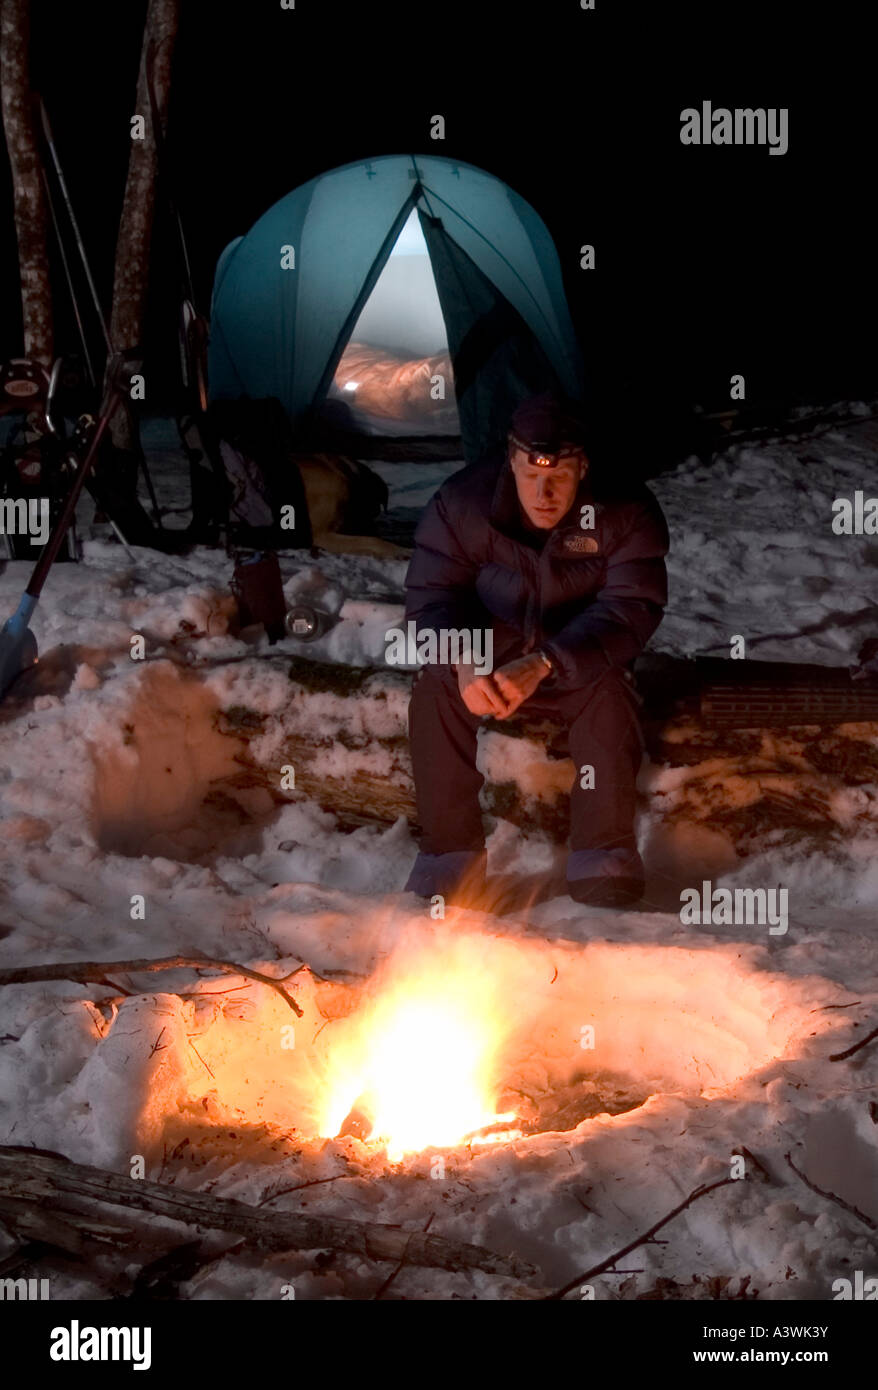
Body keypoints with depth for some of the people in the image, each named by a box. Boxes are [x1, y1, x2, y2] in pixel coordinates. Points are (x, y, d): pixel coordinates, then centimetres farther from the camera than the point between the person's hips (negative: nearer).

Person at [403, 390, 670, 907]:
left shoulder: (625, 510, -19)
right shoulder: (464, 502, -16)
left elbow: (631, 609, -24)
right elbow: (431, 594, -13)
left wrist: (545, 663, -38)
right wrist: (462, 660, -36)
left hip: (579, 656, -1)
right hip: (491, 647, 1)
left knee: (610, 688, -33)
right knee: (435, 688, -29)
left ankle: (605, 854, -21)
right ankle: (451, 851, -19)